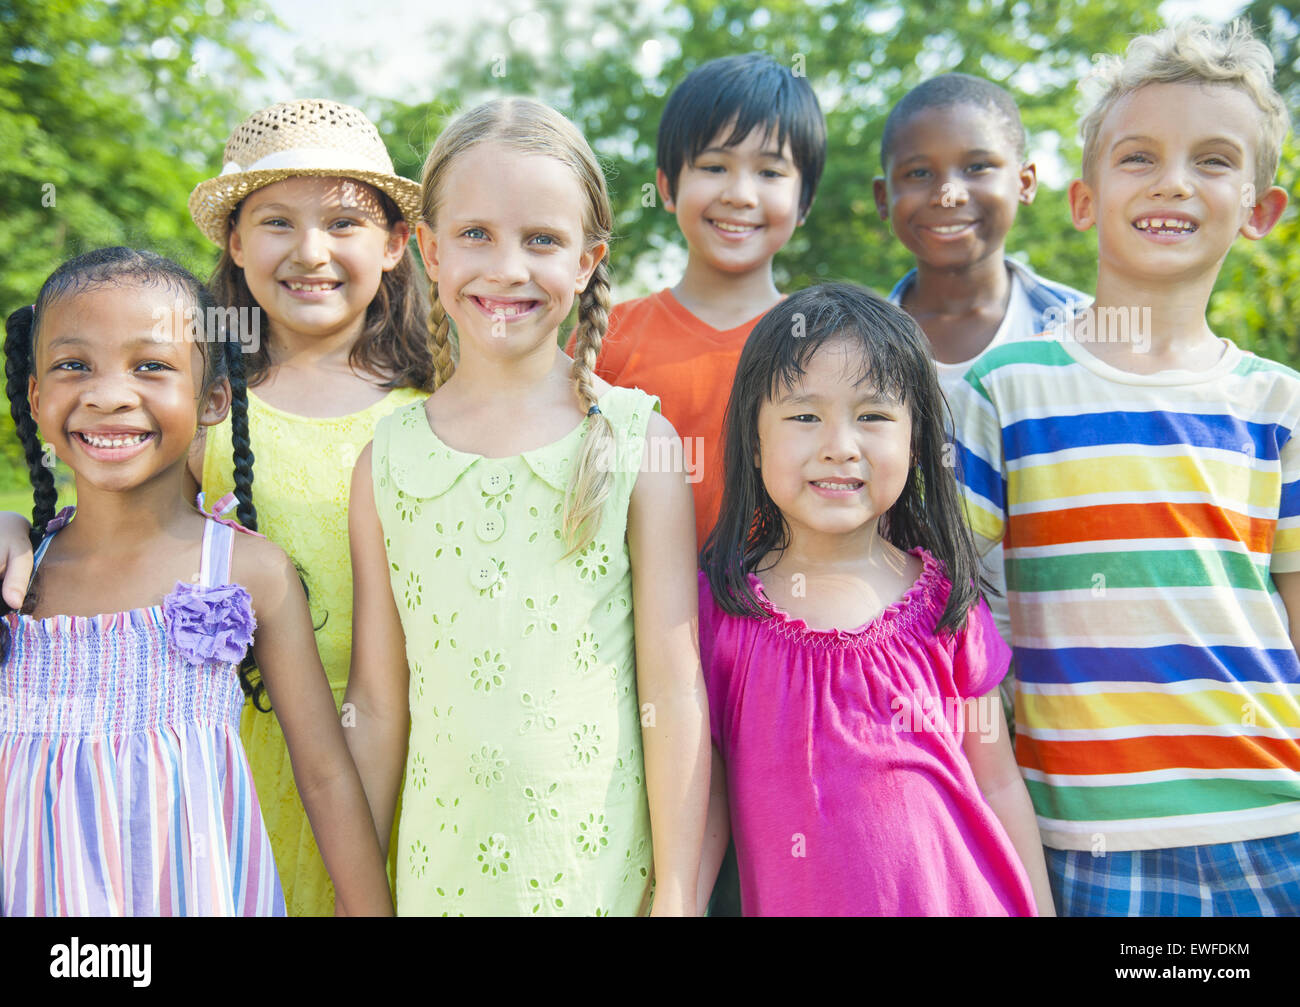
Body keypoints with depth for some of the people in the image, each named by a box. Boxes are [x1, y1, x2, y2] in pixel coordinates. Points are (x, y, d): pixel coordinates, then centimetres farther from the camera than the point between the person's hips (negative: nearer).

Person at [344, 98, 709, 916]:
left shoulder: (637, 442, -6)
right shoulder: (387, 457, -1)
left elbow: (674, 688, -6)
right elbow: (377, 705, 4)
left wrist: (679, 894, -6)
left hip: (603, 869, -1)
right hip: (442, 870, 2)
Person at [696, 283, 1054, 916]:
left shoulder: (946, 602, -4)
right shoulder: (719, 606, -6)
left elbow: (999, 783, 3)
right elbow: (704, 795, -1)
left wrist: (1041, 910, 4)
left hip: (959, 898, 0)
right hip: (789, 904, 0)